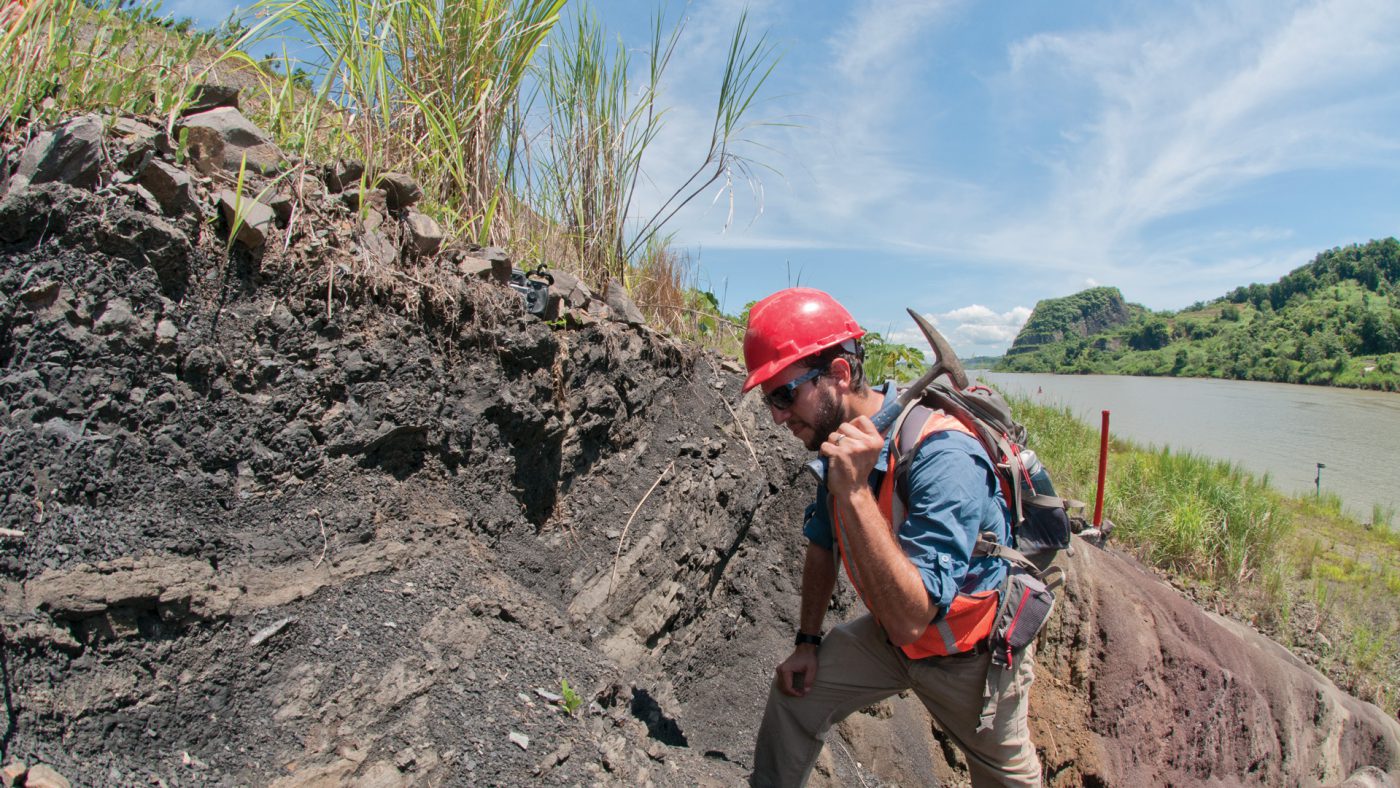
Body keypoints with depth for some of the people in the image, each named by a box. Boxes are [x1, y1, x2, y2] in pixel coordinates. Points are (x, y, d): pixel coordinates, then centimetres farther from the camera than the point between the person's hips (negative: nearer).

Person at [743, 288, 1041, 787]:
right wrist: (807, 641, 7)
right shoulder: (841, 440, -14)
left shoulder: (943, 458, -38)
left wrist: (854, 491, -48)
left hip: (973, 656, -5)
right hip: (893, 634, 5)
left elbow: (908, 621, -42)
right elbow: (823, 545, 2)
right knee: (795, 692, 1)